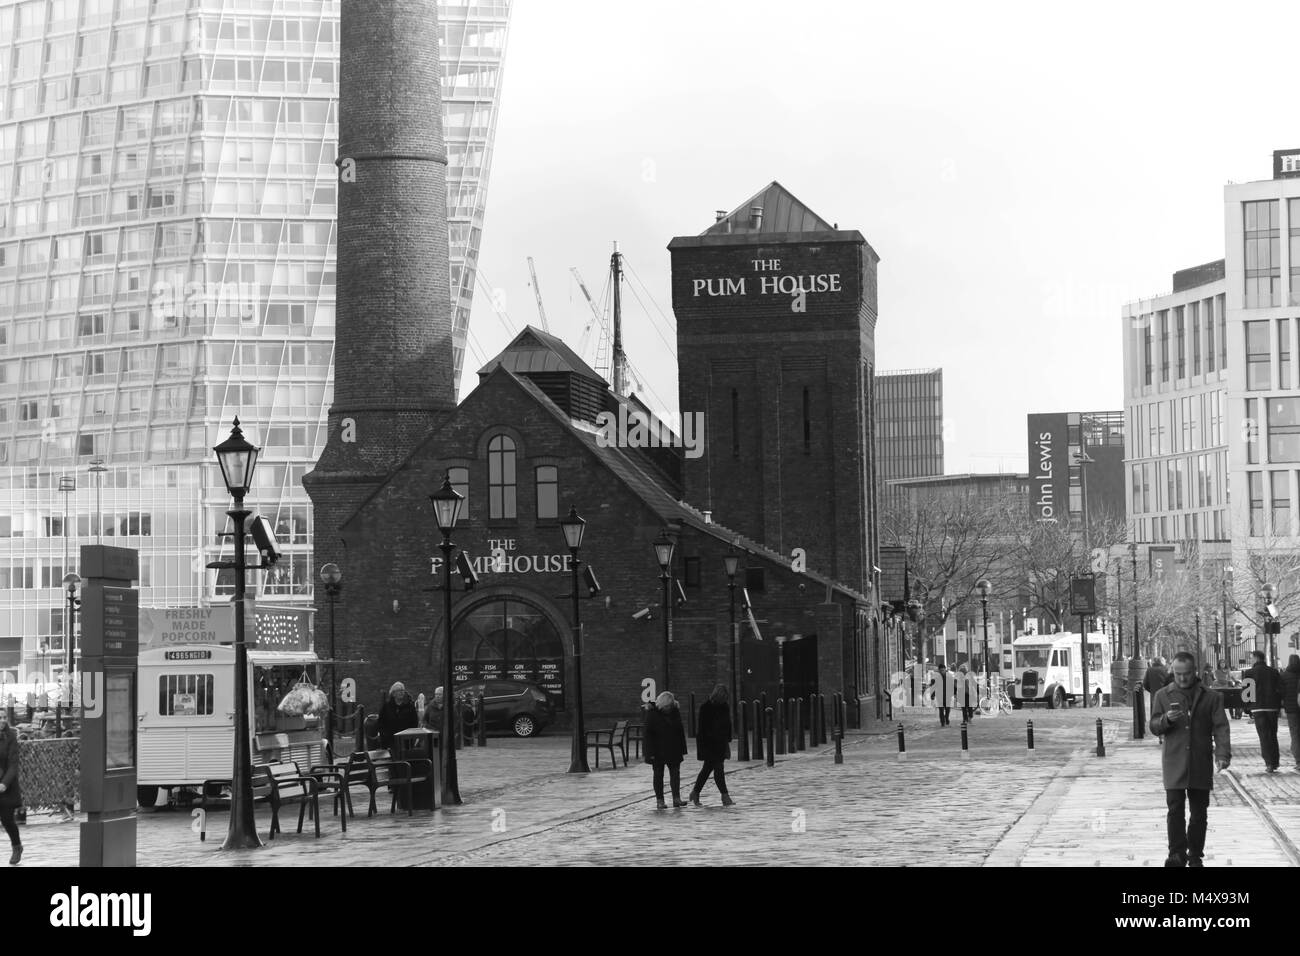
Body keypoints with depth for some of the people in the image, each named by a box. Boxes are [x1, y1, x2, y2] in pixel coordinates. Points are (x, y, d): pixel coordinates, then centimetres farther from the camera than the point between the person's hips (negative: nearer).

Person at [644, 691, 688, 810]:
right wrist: (650, 752, -17)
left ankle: (676, 798, 7)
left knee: (675, 773, 2)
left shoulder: (675, 712, 3)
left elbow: (680, 732, 10)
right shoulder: (652, 714, -11)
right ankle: (659, 800, 8)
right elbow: (647, 733, -11)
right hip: (657, 751, -4)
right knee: (658, 775, 3)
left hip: (673, 750, 4)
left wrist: (682, 748, 6)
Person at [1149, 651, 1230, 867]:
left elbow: (1220, 728, 1)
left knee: (1199, 812, 6)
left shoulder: (1210, 697, 5)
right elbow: (1154, 727, 5)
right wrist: (1166, 719, -17)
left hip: (1201, 765, 1)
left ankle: (1195, 855, 15)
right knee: (1175, 809, -8)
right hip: (1174, 764, -1)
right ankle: (1177, 854, -6)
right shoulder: (1162, 695, 7)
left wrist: (1223, 753, -13)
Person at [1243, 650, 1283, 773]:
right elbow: (1280, 690, 6)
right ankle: (1275, 762, 18)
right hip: (1273, 707, 3)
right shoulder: (1274, 672, 6)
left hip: (1258, 708, -3)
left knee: (1264, 736, -2)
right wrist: (1278, 706, 12)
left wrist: (1249, 711, 5)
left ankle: (1269, 764, -9)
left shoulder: (1249, 673, -3)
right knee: (1273, 735, 15)